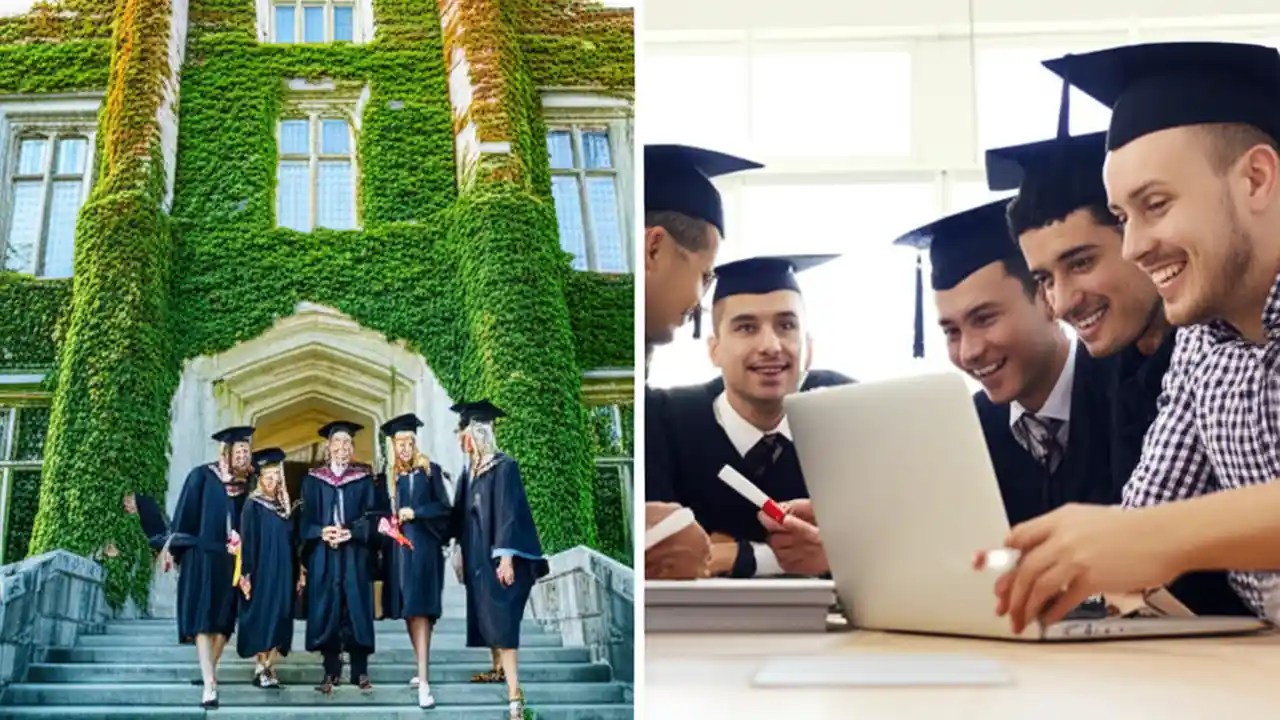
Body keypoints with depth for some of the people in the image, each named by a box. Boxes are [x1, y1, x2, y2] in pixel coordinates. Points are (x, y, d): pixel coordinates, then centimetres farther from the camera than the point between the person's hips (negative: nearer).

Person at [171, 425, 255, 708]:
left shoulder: (248, 484, 8)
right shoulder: (202, 476, -1)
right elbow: (186, 514, -1)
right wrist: (179, 550, -4)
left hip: (232, 560, 4)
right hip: (203, 555, -4)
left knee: (223, 620, 6)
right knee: (203, 619, -9)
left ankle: (208, 671, 23)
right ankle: (209, 685, -15)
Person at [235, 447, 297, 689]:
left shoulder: (284, 505, 12)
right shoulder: (253, 505, -4)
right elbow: (247, 541, -10)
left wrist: (297, 572, 10)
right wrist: (247, 573, -17)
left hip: (283, 571, 6)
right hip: (262, 569, -6)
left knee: (280, 618, 3)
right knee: (262, 617, -6)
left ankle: (270, 667, 8)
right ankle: (261, 669, -2)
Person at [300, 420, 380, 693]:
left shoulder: (363, 477, 7)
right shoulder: (313, 479, 10)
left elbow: (371, 515, 1)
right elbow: (306, 518, 5)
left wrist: (351, 532, -15)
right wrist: (322, 532, -14)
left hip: (354, 554, -1)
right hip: (323, 555, 1)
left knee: (356, 608, -2)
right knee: (326, 609, -1)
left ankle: (360, 671, 3)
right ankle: (331, 672, 4)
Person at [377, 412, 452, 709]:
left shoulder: (430, 470, 0)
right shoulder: (390, 477, 11)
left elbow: (444, 506, -3)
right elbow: (387, 511, 18)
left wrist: (415, 513, -15)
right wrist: (385, 522, -2)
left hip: (423, 546, -5)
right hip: (398, 548, 5)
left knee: (419, 611, -13)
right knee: (408, 611, 8)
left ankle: (423, 682, -16)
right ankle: (422, 671, 19)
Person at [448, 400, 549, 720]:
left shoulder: (504, 466, -13)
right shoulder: (471, 471, 10)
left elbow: (509, 513, -18)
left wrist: (506, 556, -23)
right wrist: (462, 554, 16)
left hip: (498, 555, -8)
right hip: (478, 555, 8)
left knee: (500, 618, -14)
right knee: (486, 615, 17)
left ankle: (514, 691, -17)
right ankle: (498, 669, 34)